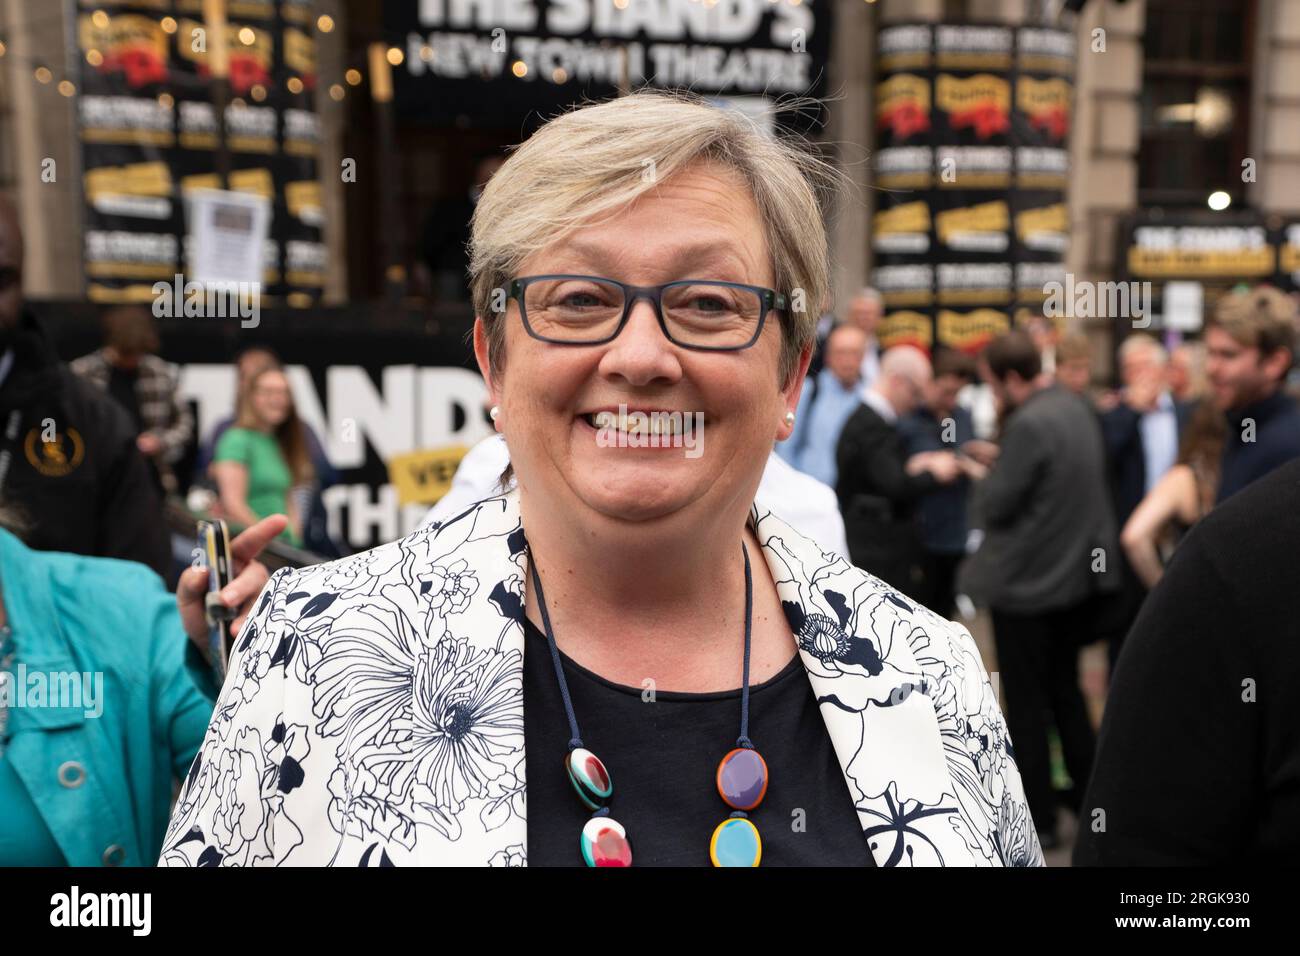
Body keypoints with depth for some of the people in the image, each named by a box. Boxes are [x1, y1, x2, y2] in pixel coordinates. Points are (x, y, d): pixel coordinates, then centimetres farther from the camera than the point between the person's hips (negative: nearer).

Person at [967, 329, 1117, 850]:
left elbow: (994, 505, -21)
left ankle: (1038, 820, 16)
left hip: (1026, 585, -9)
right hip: (1079, 574, 9)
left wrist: (986, 476, 0)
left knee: (1026, 705, 5)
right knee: (1066, 692, 22)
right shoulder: (1078, 409, 5)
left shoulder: (1028, 425, -23)